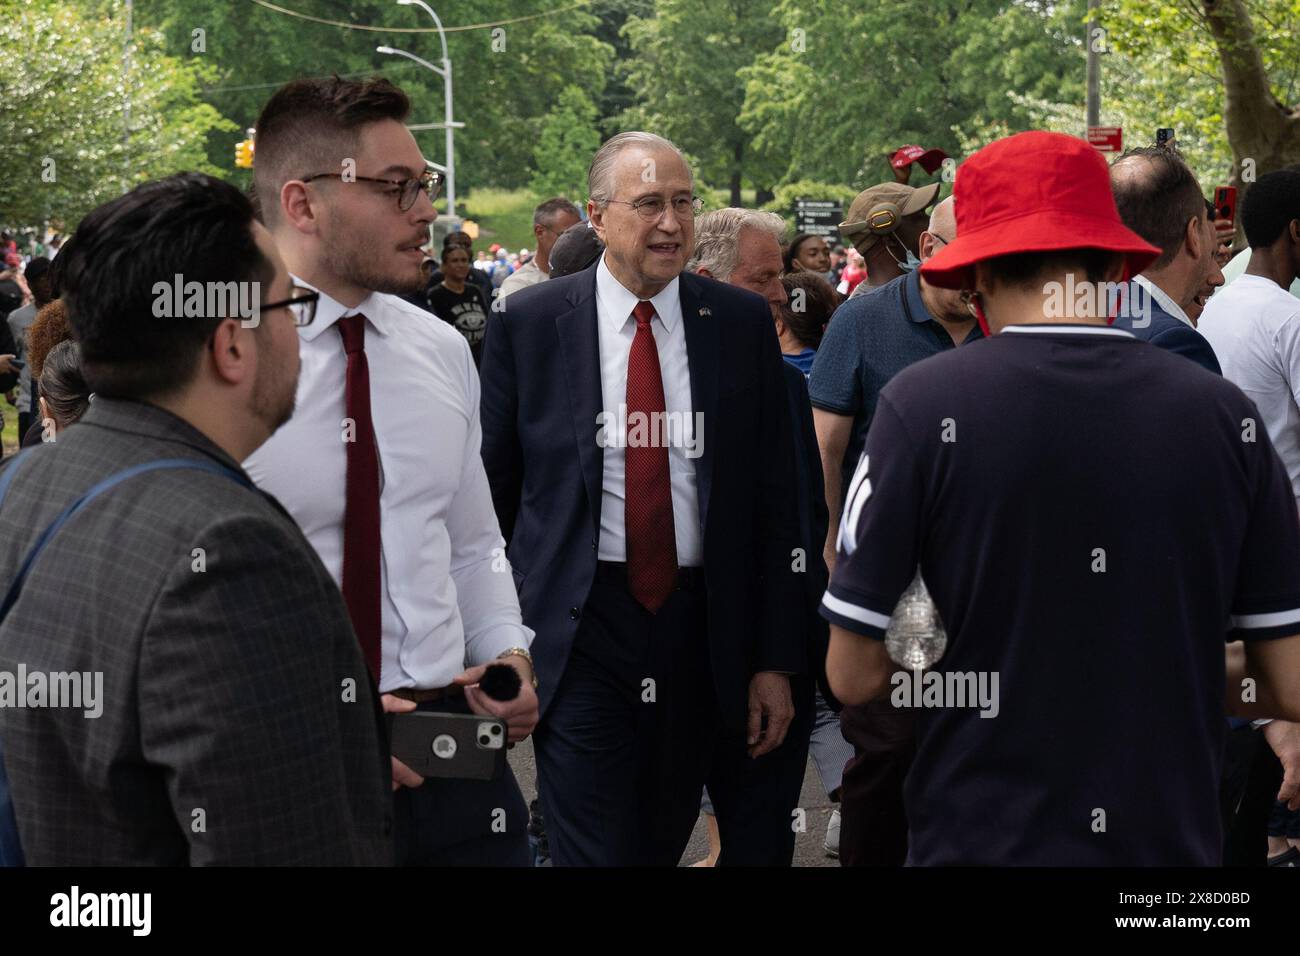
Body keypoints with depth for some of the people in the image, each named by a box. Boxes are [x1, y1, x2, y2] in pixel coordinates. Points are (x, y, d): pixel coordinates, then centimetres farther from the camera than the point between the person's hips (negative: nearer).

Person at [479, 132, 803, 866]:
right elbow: (493, 492, 4)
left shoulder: (742, 323, 4)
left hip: (702, 632, 2)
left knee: (664, 844, 14)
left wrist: (776, 660, 2)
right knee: (595, 851, -5)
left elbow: (773, 500, 5)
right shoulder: (529, 324, -1)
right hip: (580, 632, -2)